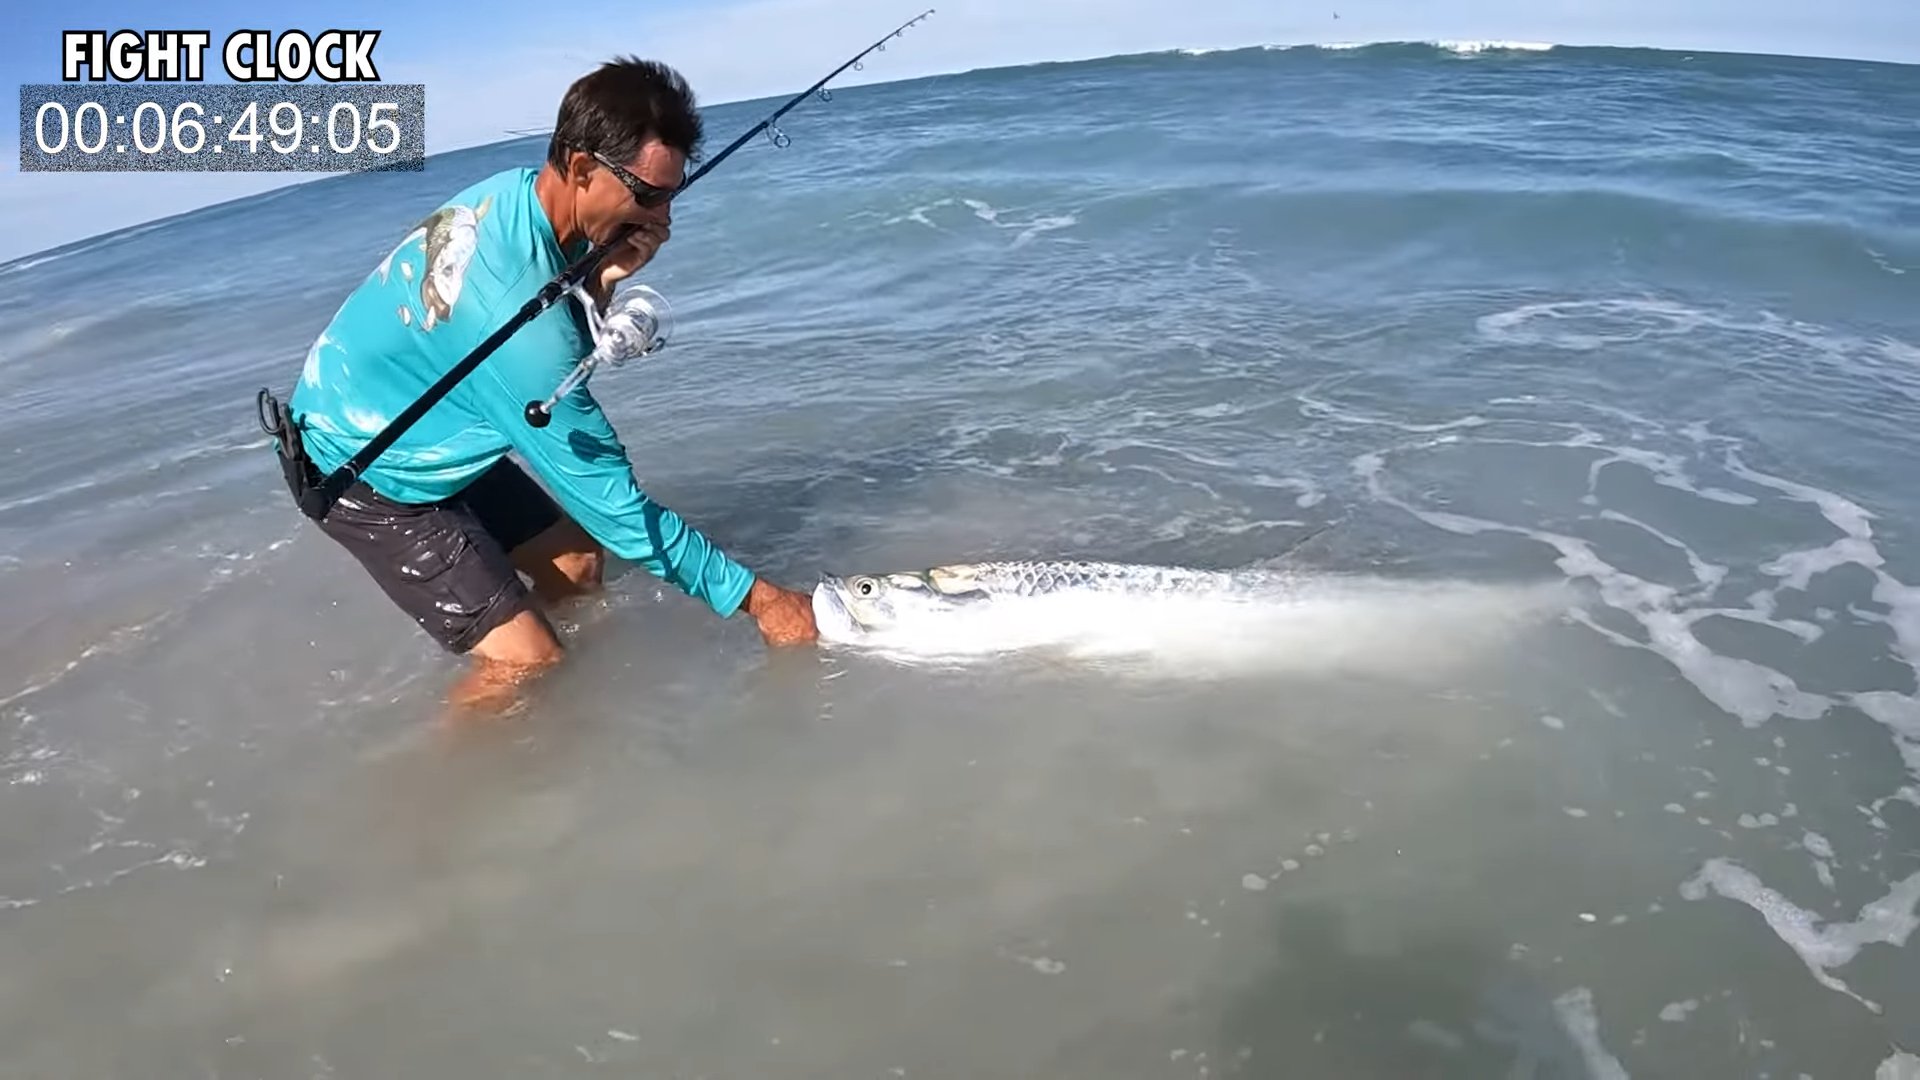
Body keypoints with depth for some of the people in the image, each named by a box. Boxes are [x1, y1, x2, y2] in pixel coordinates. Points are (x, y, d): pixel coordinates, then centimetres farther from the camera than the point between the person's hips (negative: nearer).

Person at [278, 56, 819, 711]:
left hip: (430, 440, 9)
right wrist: (752, 597, -24)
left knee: (575, 564, 12)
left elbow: (565, 353, -2)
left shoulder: (515, 192, -11)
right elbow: (610, 499, -30)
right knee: (525, 662, -14)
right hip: (363, 469, -9)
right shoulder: (514, 309, -36)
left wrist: (603, 283, -23)